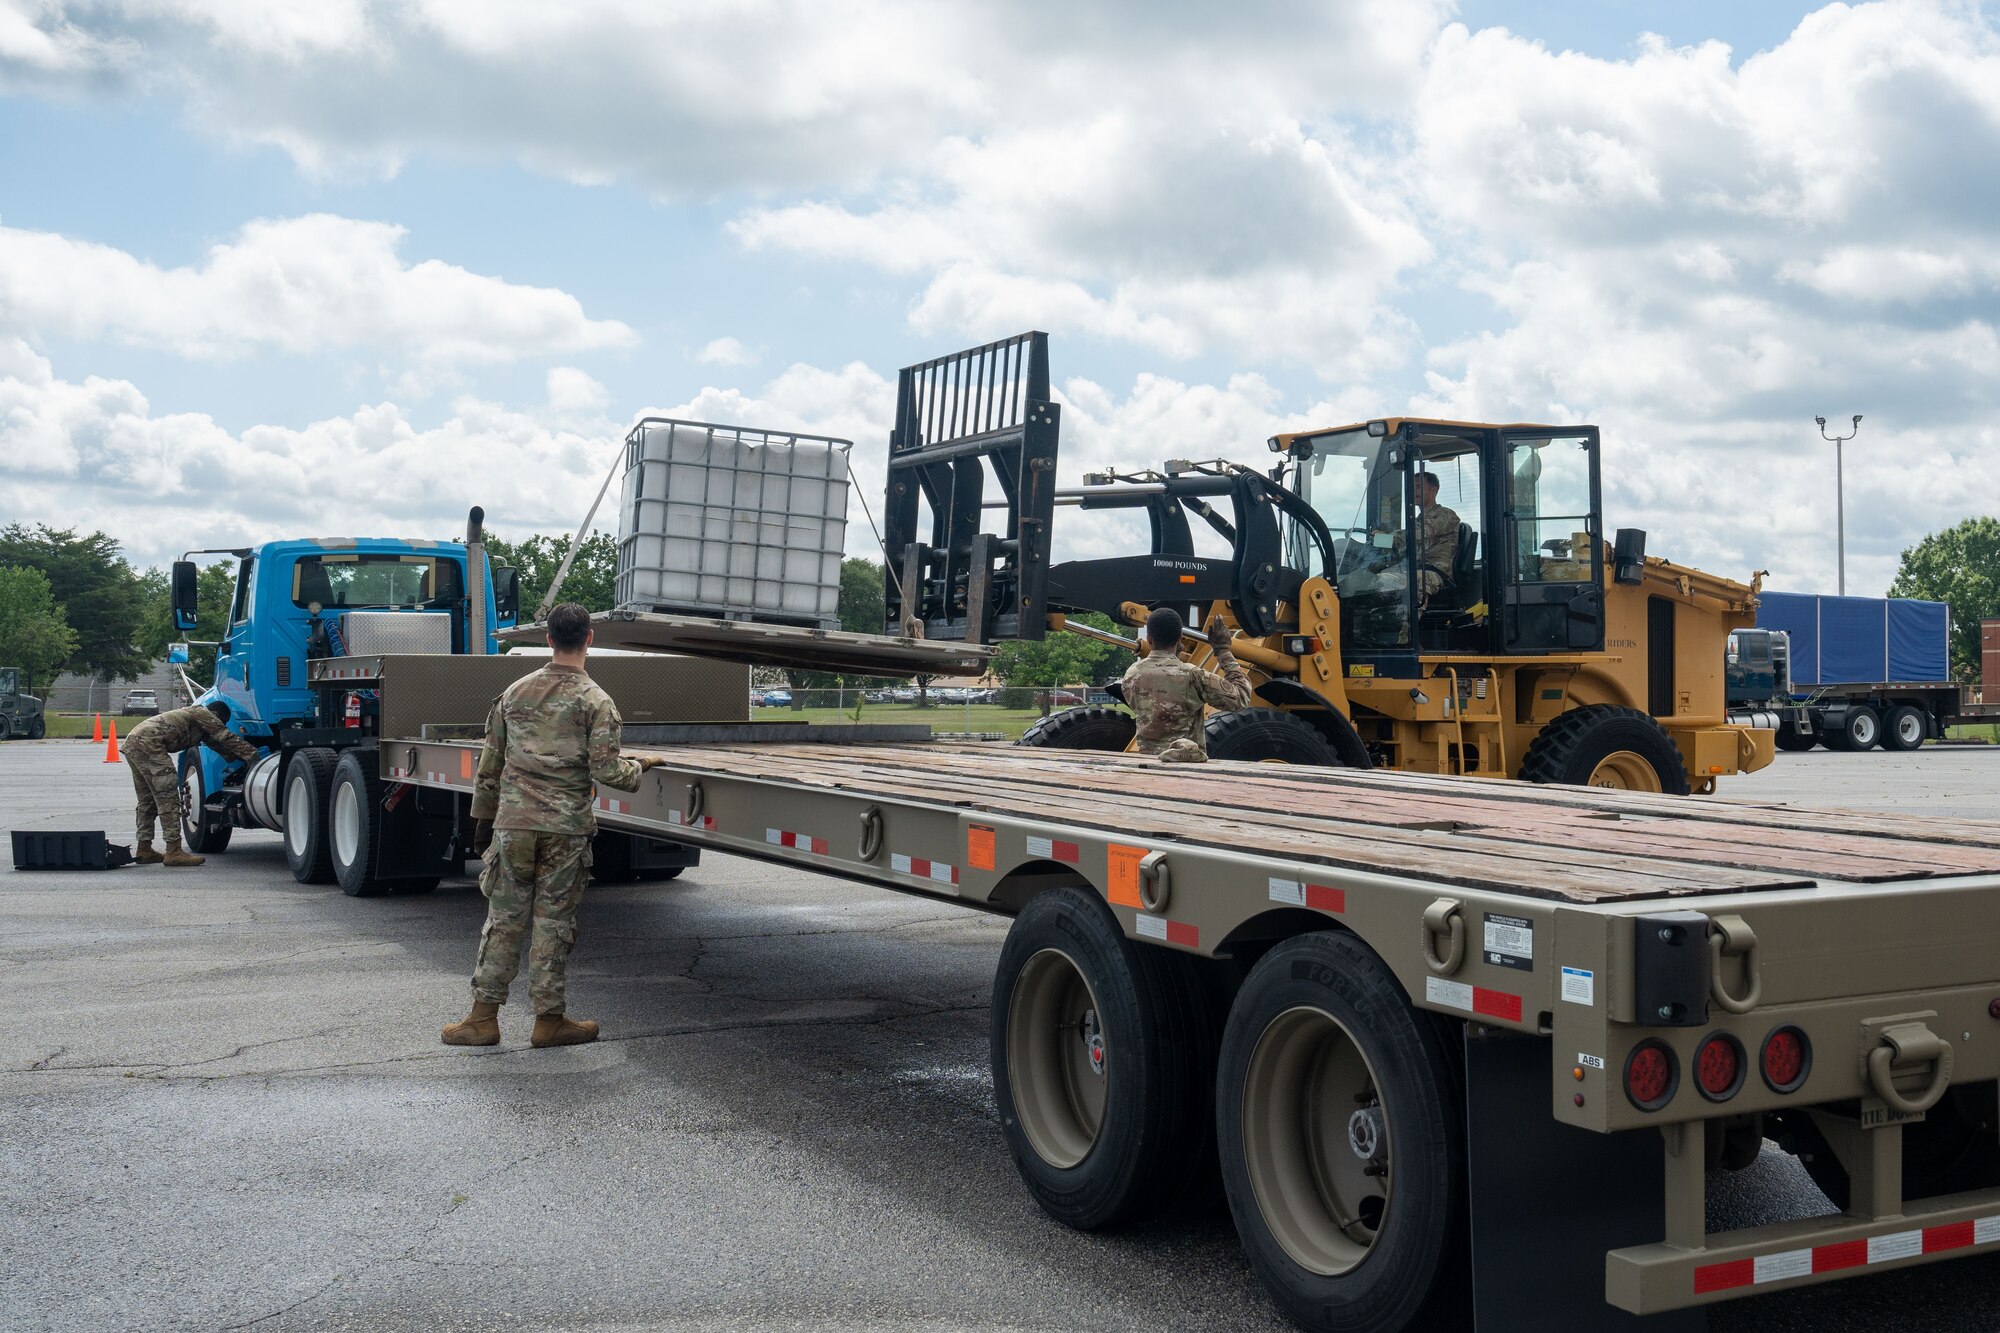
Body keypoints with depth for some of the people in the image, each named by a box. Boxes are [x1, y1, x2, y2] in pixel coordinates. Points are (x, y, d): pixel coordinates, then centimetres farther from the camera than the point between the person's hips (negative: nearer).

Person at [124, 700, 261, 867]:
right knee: (168, 799, -10)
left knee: (148, 801, 18)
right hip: (147, 742, -10)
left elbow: (218, 743, 32)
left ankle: (144, 850, 23)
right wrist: (254, 754, -2)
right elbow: (226, 737, -3)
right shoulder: (202, 712, 3)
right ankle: (174, 852, -12)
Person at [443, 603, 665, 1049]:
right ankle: (549, 1019, 12)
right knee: (553, 923, 5)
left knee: (503, 919, 8)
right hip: (566, 830, -3)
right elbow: (606, 771, -11)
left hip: (513, 824, 3)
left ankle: (483, 1017, 10)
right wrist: (640, 767, 9)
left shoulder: (515, 693, 8)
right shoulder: (595, 702, -6)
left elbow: (490, 765, 12)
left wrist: (483, 820, 21)